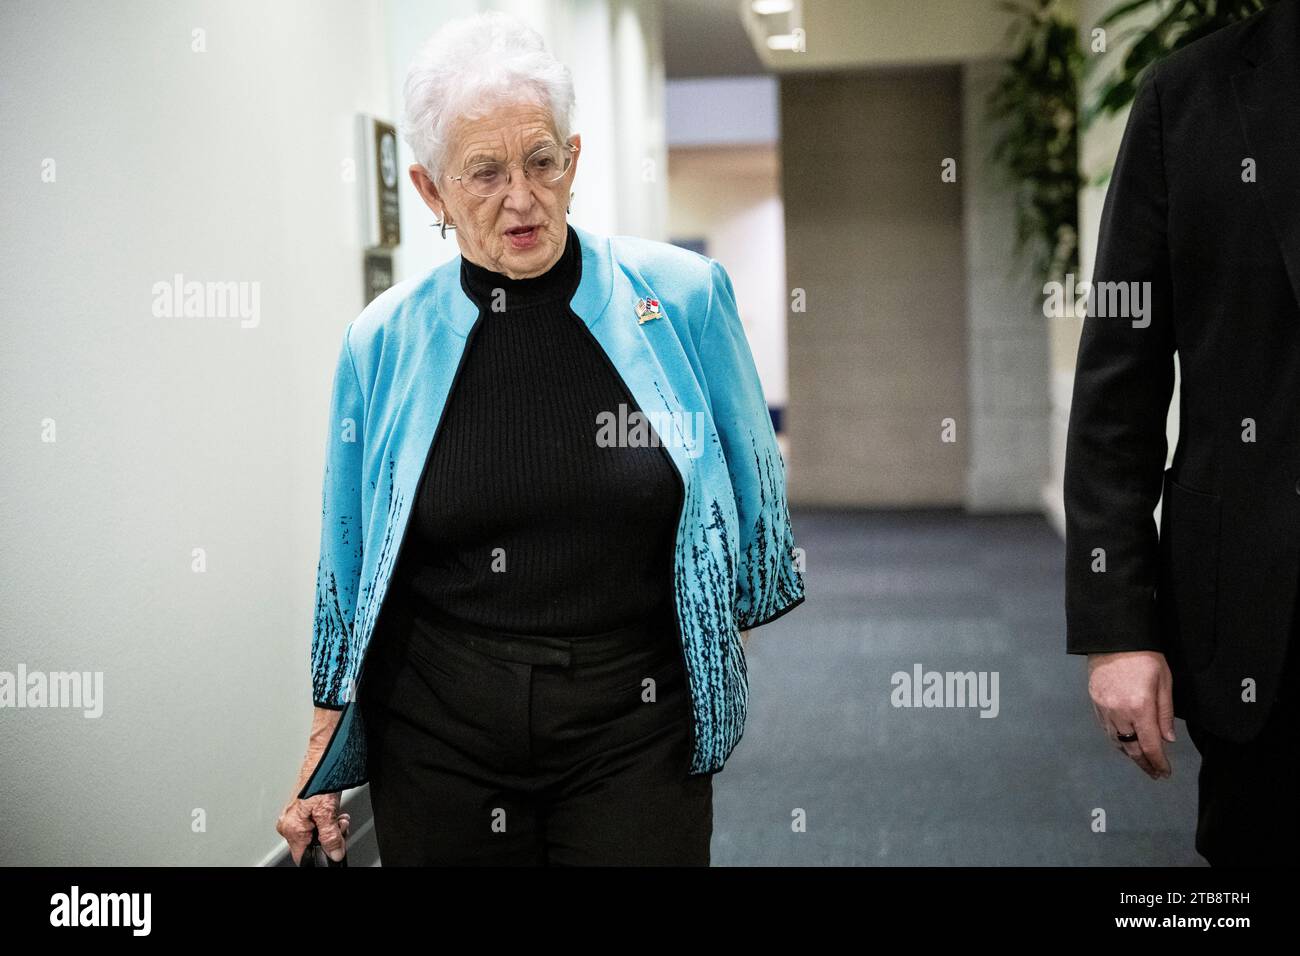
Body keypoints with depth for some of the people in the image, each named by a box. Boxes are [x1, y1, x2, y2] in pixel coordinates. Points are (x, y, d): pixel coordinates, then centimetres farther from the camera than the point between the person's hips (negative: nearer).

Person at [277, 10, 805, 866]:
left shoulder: (682, 298, -5)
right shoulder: (384, 344, -2)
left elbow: (751, 493, 6)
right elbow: (350, 570, 6)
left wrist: (724, 682, 11)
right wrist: (323, 756, 8)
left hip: (635, 731, -1)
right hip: (438, 738, 1)